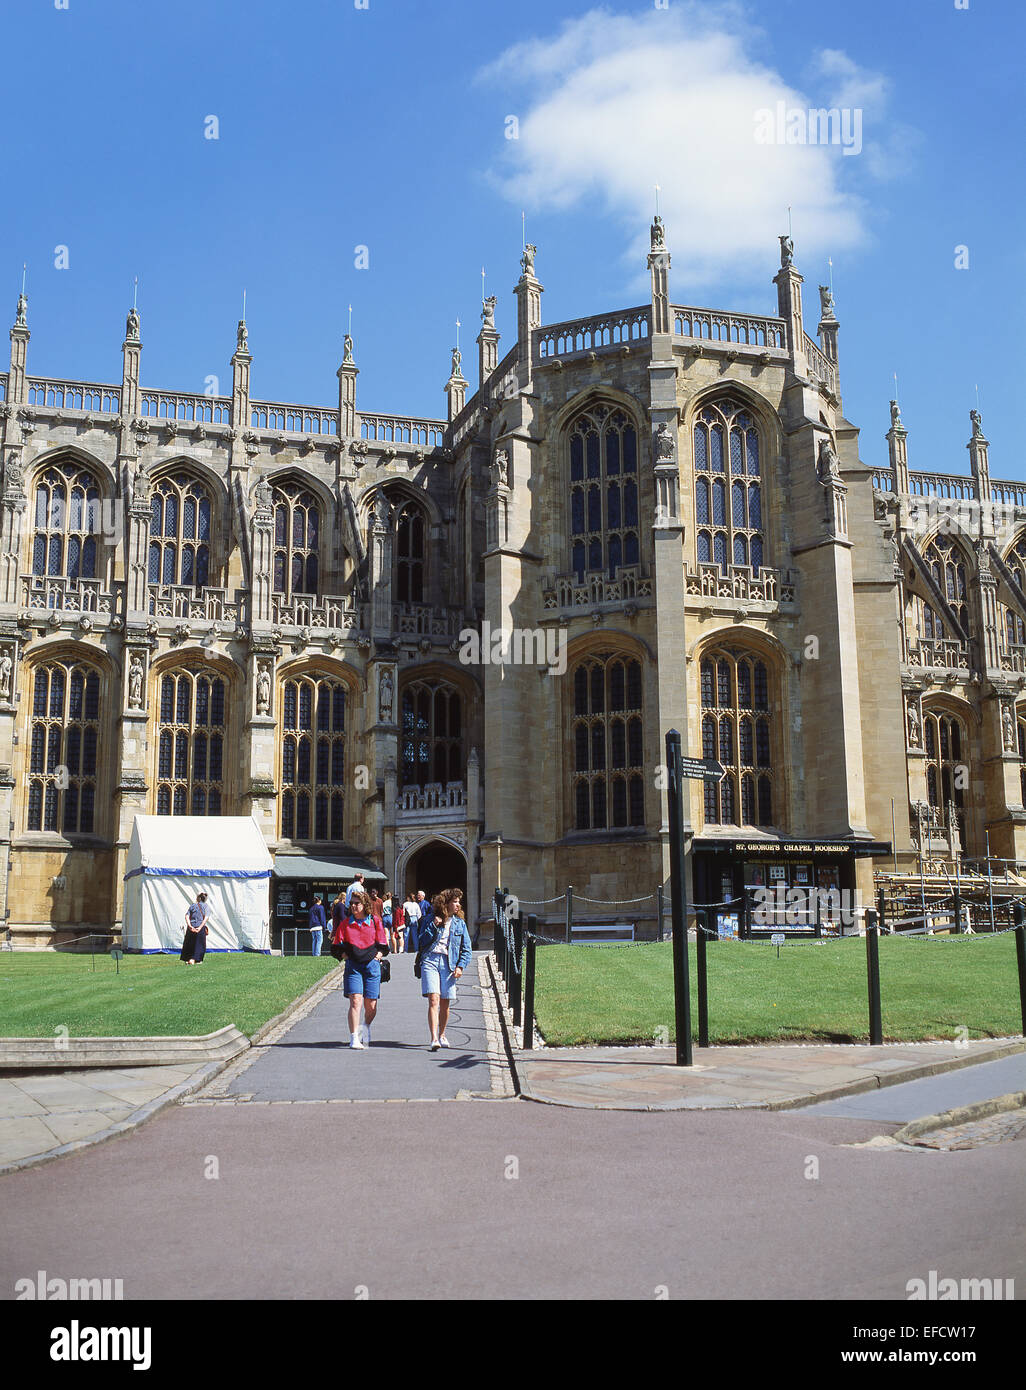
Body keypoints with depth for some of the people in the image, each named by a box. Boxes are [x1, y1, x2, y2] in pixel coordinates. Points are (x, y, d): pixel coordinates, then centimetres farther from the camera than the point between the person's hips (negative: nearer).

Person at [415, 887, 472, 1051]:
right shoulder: (430, 920, 8)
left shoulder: (460, 923, 14)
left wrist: (460, 967, 0)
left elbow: (466, 949, 13)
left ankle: (441, 1035, 28)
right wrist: (434, 926, -10)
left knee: (445, 1003, 6)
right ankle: (434, 1039, -20)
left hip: (448, 963, 3)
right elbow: (422, 941, -1)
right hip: (429, 960, -2)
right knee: (433, 999, -15)